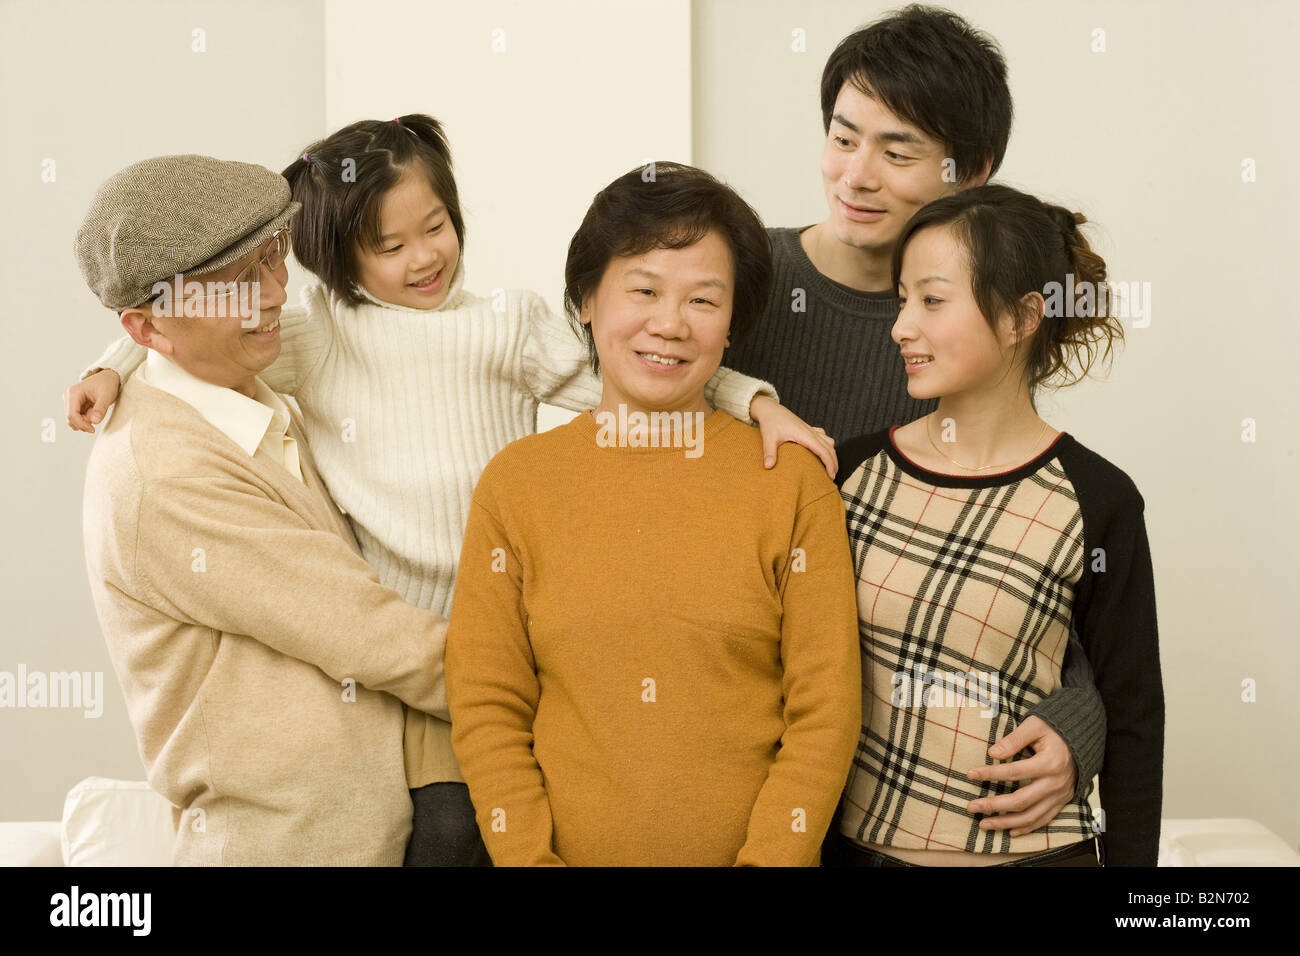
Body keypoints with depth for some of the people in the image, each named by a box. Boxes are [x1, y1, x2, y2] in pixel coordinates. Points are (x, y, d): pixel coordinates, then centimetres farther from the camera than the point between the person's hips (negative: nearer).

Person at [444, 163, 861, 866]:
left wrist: (767, 859, -15)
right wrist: (534, 859, -12)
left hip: (746, 851, 0)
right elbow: (486, 707, -2)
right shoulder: (516, 483, -1)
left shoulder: (792, 482, -4)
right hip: (572, 850, 1)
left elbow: (825, 709, -6)